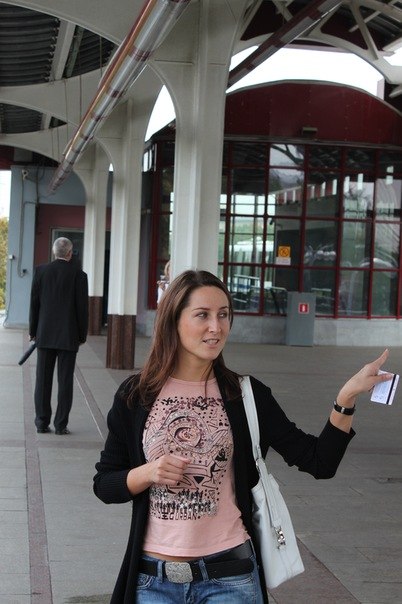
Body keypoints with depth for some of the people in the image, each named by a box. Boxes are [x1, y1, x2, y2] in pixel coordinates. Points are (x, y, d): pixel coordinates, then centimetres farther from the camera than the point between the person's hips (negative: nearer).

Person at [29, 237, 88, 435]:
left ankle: (42, 422, 10)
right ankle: (61, 424, 3)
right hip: (69, 336, -2)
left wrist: (33, 330, 11)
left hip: (45, 335, 2)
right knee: (65, 381, 3)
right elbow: (82, 307, -5)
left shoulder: (41, 271, -1)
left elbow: (34, 302, 2)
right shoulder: (78, 275, -7)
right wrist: (82, 335, 5)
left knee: (43, 379, 8)